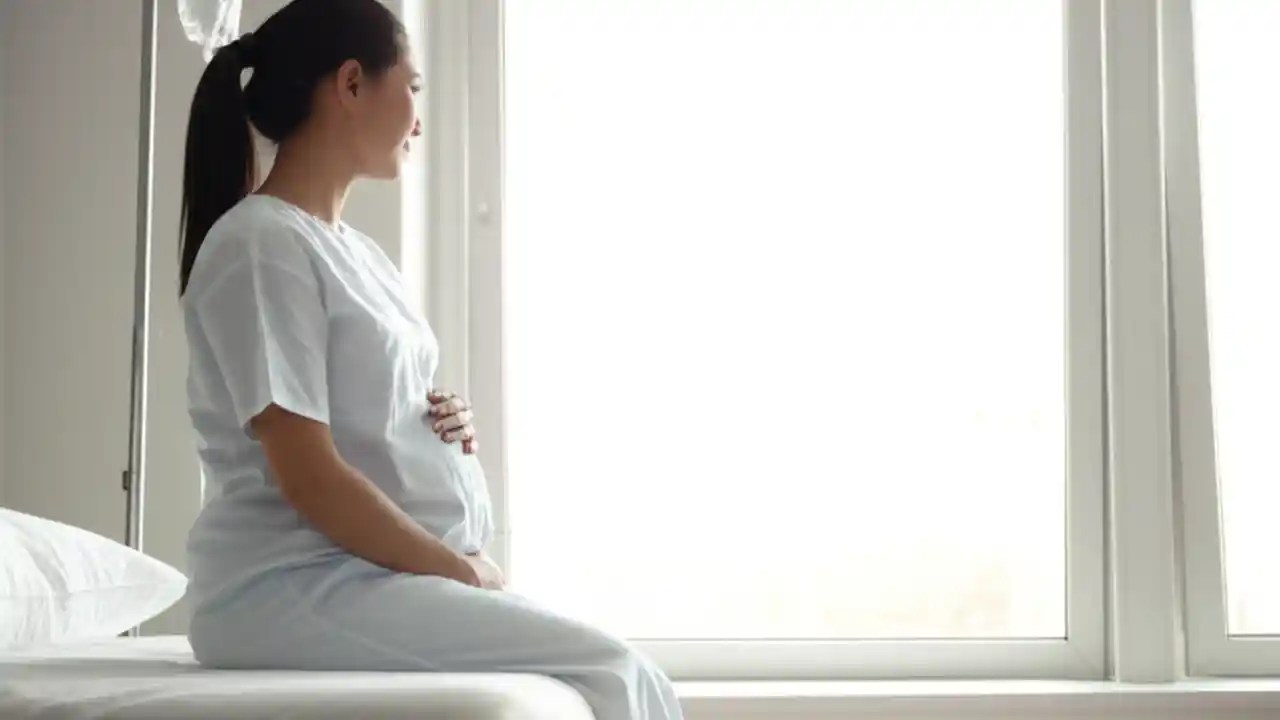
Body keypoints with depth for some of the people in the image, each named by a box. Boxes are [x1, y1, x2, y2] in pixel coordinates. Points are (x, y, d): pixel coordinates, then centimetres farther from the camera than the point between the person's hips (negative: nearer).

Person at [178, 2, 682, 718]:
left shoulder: (360, 252, 18)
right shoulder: (260, 245, -11)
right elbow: (308, 476, -18)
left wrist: (450, 426, 4)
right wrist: (462, 570, -12)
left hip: (381, 572, 9)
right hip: (293, 586, -9)